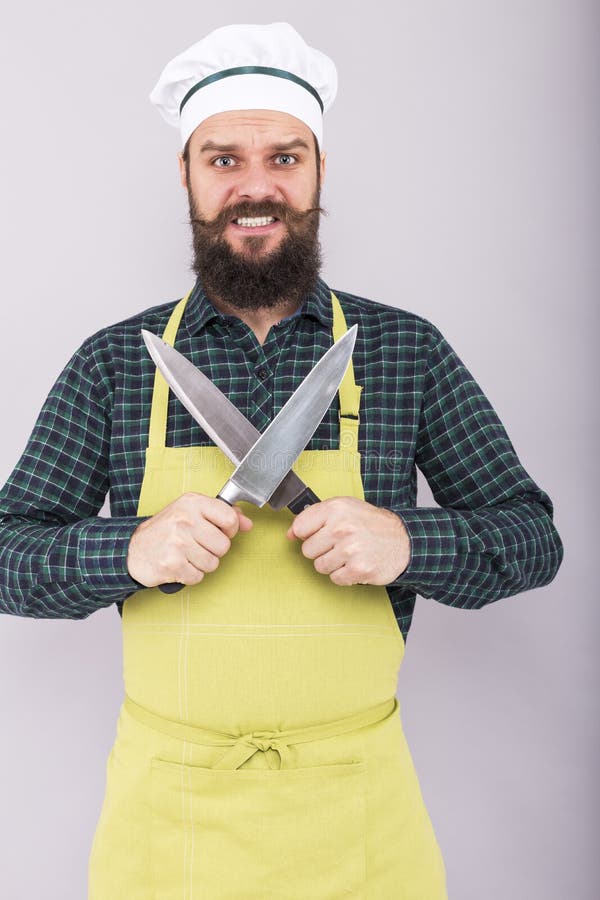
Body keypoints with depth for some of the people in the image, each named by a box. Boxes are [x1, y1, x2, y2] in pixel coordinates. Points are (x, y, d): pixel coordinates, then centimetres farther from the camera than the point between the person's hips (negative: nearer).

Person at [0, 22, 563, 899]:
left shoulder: (409, 350, -4)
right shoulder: (112, 361, -3)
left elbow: (533, 537, -1)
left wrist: (405, 541, -21)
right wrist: (132, 549, -21)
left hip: (355, 795, 0)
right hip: (167, 795, 1)